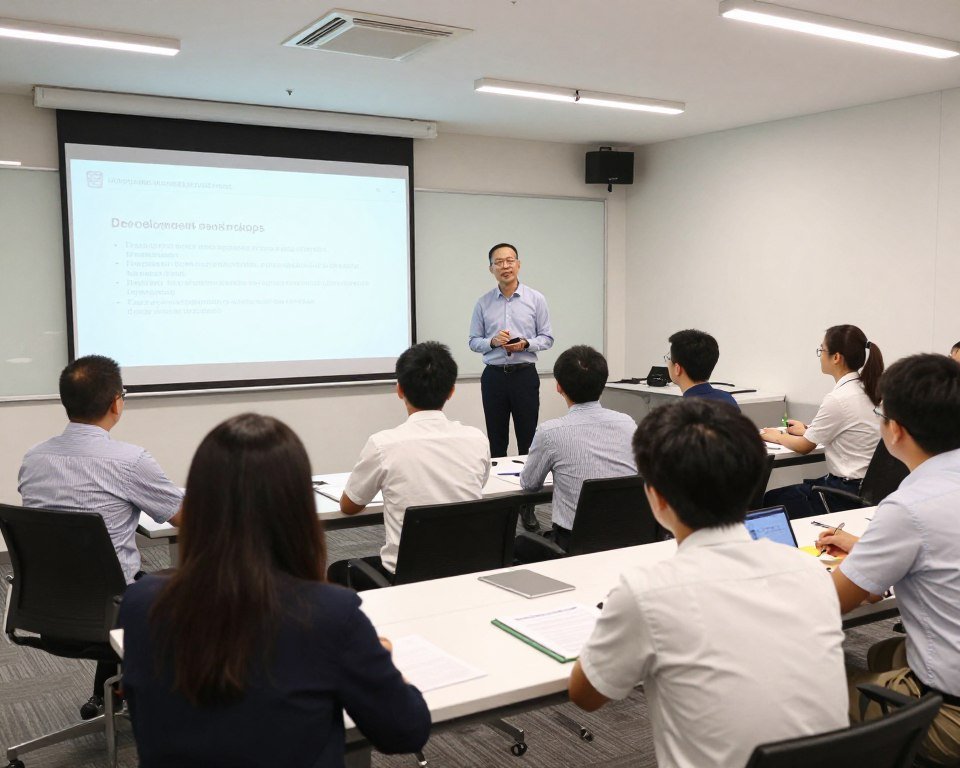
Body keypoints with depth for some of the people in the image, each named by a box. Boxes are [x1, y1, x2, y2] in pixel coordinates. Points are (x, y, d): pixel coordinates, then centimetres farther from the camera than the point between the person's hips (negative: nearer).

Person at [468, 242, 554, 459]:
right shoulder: (483, 303, 4)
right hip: (494, 376, 1)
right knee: (496, 440, 8)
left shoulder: (536, 299, 1)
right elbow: (474, 342, 6)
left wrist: (525, 344, -16)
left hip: (525, 375, -1)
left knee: (528, 440, 2)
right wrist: (493, 342, -13)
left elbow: (547, 338, 2)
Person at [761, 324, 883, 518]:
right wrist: (807, 430, 22)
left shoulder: (838, 399, -22)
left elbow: (804, 446, -7)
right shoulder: (863, 390, 4)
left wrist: (777, 436, 11)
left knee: (769, 500, 2)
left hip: (848, 492, -9)